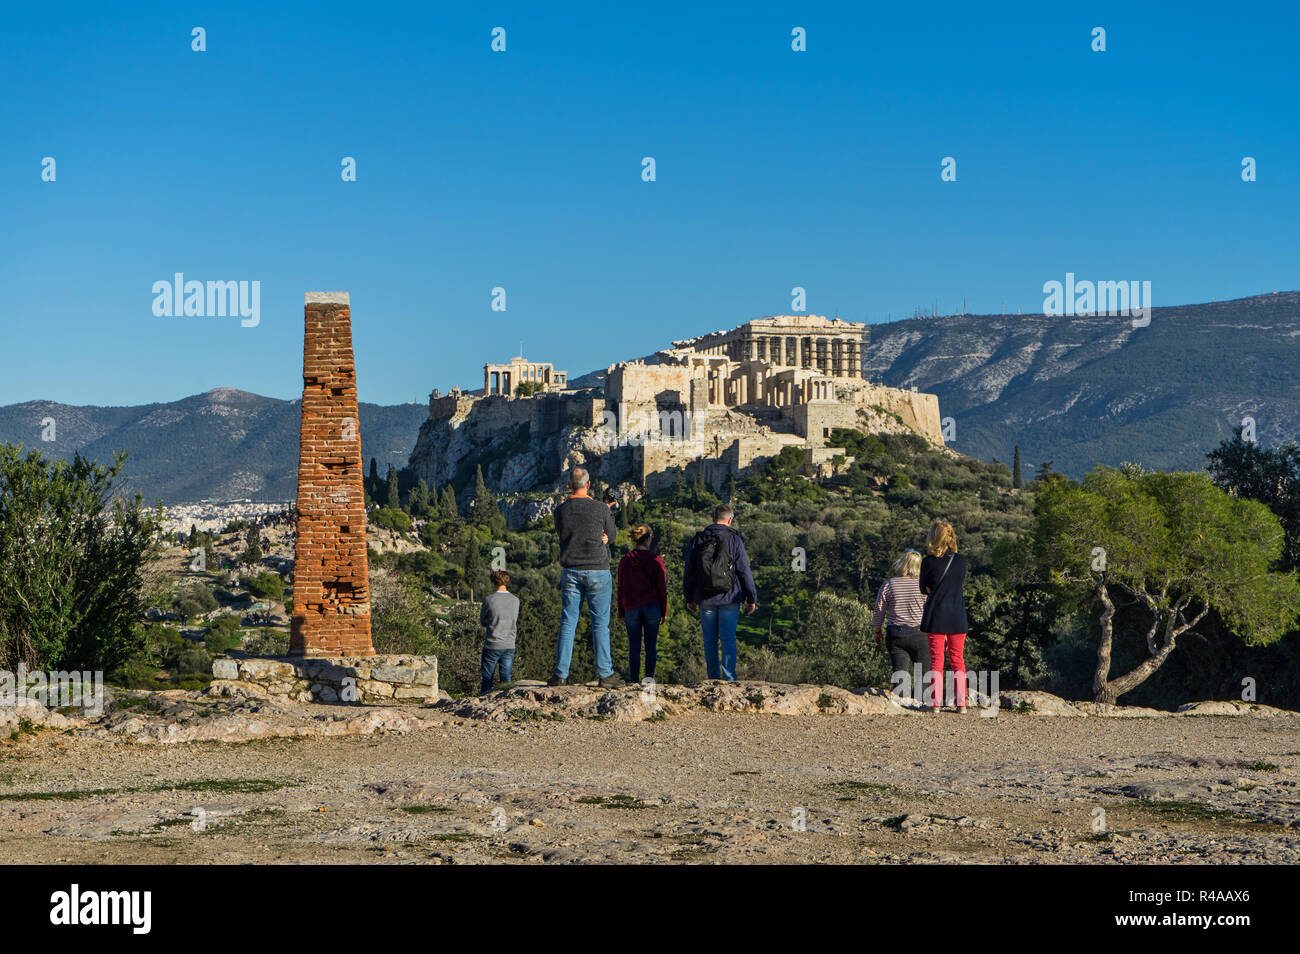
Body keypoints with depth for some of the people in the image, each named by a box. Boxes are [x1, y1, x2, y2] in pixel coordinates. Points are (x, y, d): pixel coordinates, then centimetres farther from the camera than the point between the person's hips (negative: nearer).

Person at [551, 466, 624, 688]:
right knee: (600, 624, 2)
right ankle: (605, 674, 0)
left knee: (567, 624, 6)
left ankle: (561, 674, 4)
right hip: (597, 570, -2)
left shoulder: (561, 511, 0)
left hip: (570, 572, 2)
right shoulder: (600, 509, -9)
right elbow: (612, 534, 5)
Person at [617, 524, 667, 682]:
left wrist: (621, 612, 12)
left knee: (634, 646, 5)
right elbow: (662, 588, -1)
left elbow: (621, 588, 5)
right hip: (652, 607, -1)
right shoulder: (655, 560, -3)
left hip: (631, 608, 1)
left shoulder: (624, 561, 1)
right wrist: (664, 611, 7)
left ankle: (634, 680, 2)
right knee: (651, 644, 5)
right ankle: (649, 675, -7)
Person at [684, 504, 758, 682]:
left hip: (706, 600, 2)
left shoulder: (698, 540, 5)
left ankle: (713, 678, 10)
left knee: (710, 641, 9)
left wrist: (689, 598, 18)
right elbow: (744, 571, -4)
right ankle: (729, 677, -9)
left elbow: (689, 572, 9)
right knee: (728, 639, 0)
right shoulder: (734, 539, -4)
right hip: (729, 599, -2)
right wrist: (751, 598, 3)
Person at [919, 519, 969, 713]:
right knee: (957, 660, 8)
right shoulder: (961, 561, 0)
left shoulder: (928, 562, -8)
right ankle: (961, 703, 6)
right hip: (957, 616, 2)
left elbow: (924, 589, 5)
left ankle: (935, 703, -2)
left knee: (936, 660, 1)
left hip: (936, 616, -2)